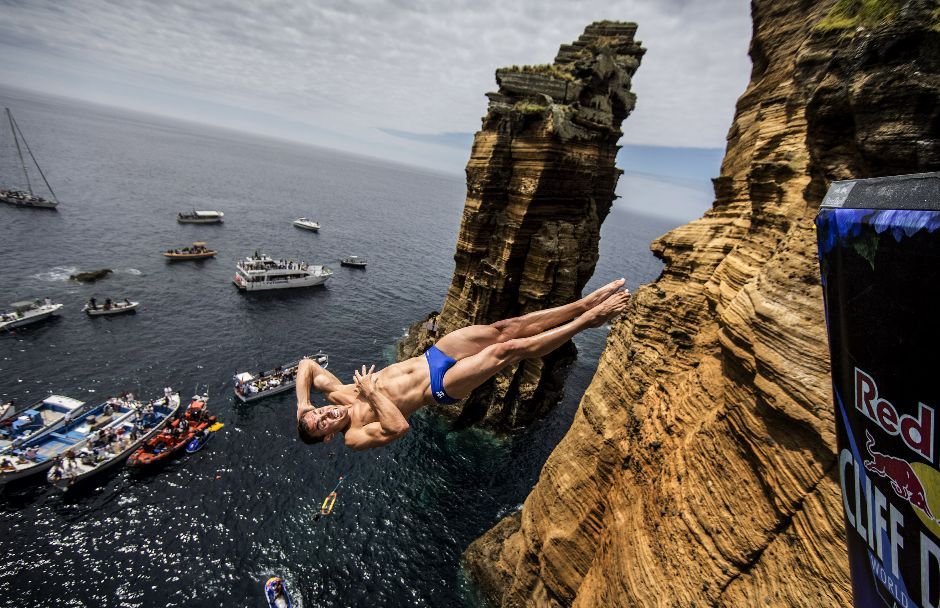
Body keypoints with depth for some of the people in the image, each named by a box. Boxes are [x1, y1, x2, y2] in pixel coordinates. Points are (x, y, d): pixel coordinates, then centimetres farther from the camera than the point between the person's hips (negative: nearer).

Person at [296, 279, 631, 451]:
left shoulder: (340, 393, 6)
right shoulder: (356, 436, -9)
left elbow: (307, 364, 12)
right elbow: (399, 427, -27)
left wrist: (302, 403, -2)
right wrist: (373, 394, -22)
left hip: (430, 356, 6)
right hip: (441, 385, -5)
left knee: (504, 328, -12)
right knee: (509, 349, -21)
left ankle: (585, 304, -6)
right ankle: (589, 319, -8)